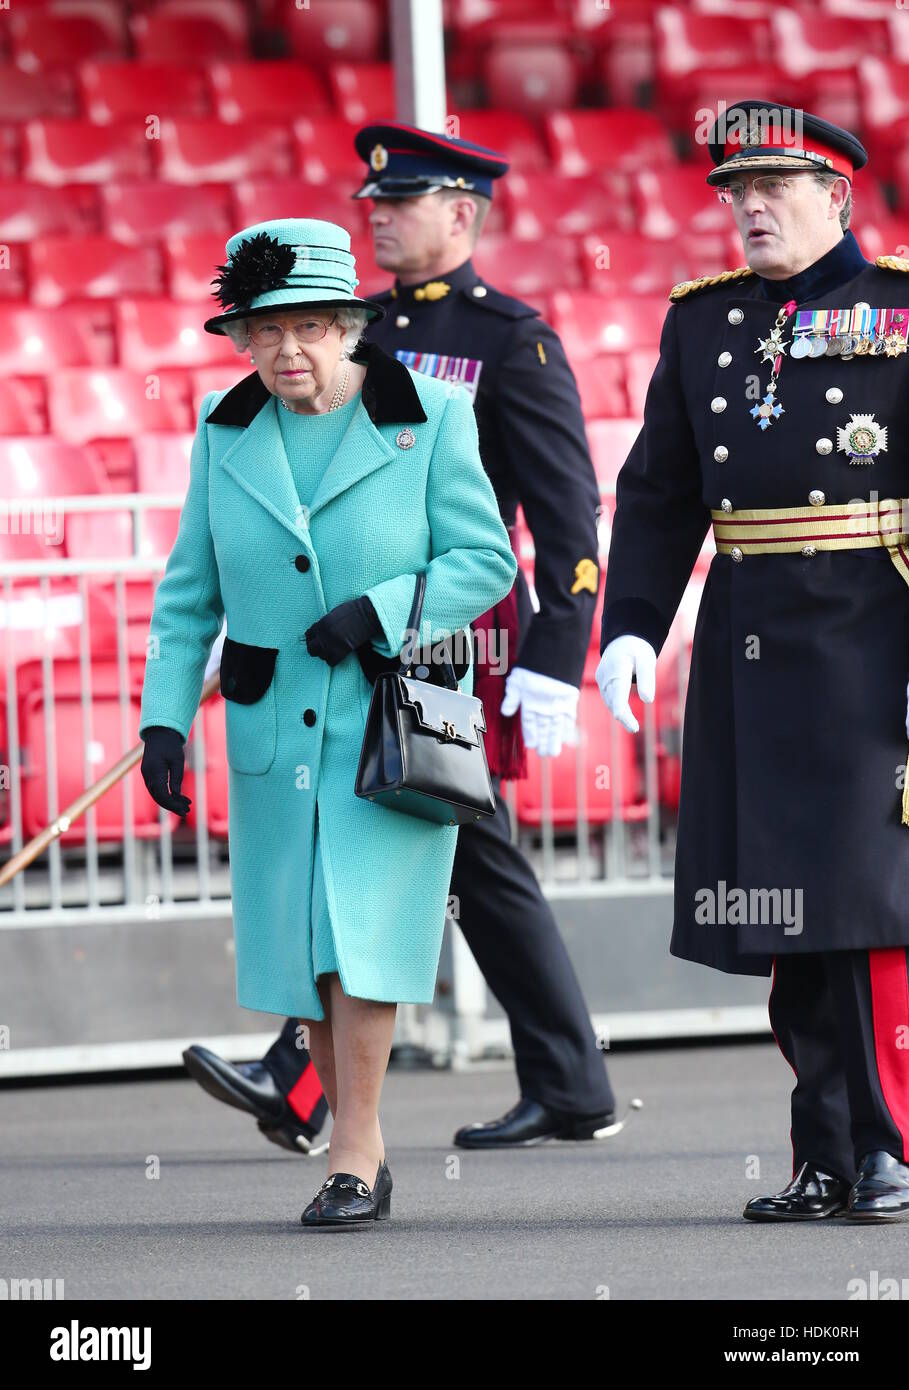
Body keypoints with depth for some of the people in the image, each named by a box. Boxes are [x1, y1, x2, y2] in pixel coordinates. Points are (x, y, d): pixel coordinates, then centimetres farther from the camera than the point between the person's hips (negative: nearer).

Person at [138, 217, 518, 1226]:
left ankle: (354, 1157, -6)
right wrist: (165, 716, 0)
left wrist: (376, 613, -19)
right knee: (300, 946, 5)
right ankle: (362, 1151, 17)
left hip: (397, 723, -4)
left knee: (361, 930, -13)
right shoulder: (227, 433, 4)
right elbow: (190, 592, 9)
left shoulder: (427, 421, -6)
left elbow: (484, 563, -6)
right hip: (274, 728, 4)